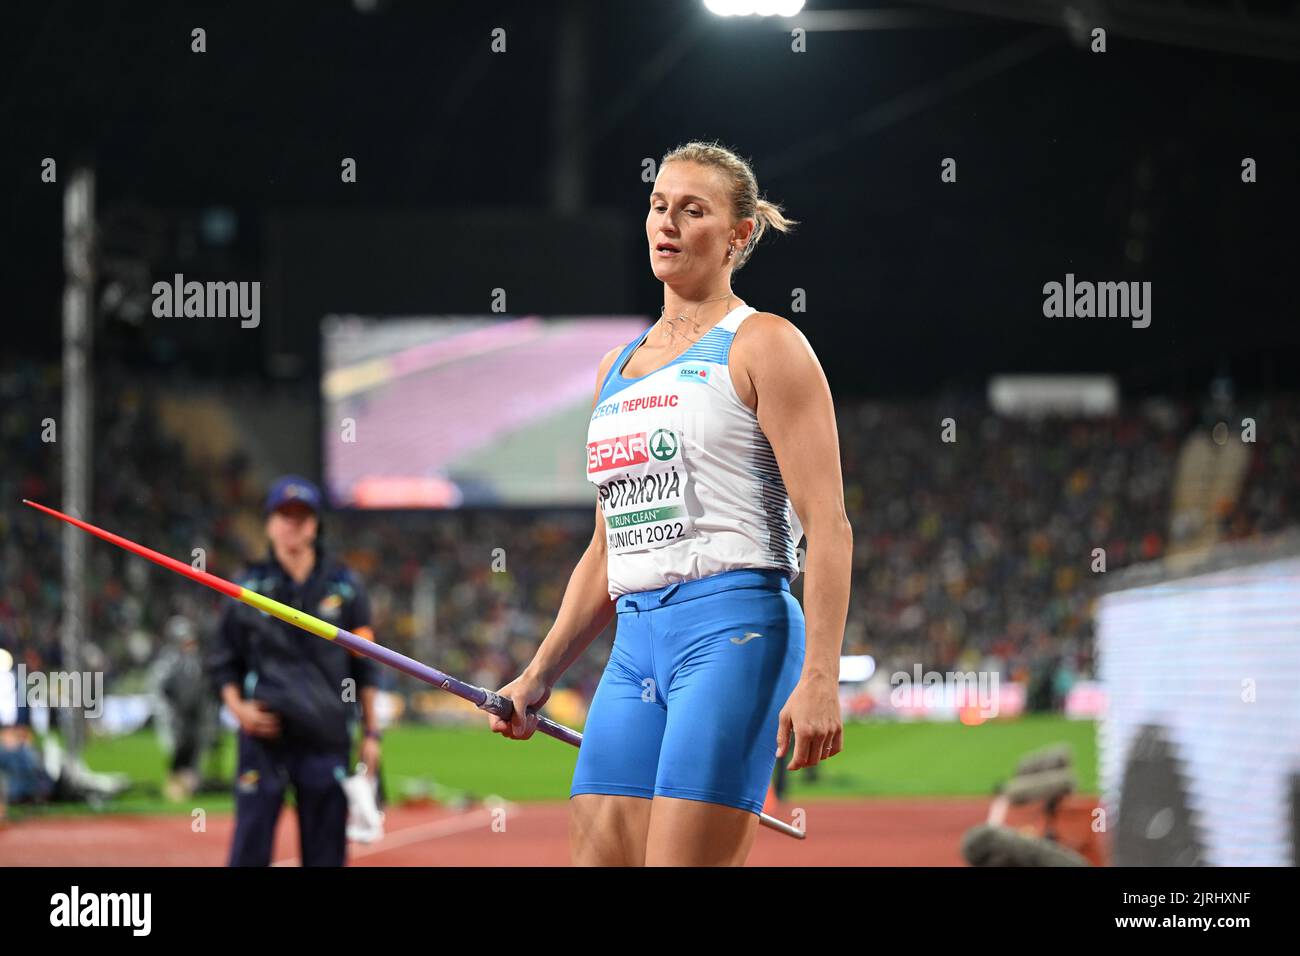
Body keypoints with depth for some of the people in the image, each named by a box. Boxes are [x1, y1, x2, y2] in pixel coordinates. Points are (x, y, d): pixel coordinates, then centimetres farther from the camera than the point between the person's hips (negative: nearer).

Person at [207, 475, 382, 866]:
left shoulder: (344, 587, 8)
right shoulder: (249, 587, 6)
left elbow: (364, 668, 11)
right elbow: (223, 662, 11)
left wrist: (371, 732, 7)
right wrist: (238, 708, -6)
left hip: (326, 739, 1)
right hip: (264, 733, -1)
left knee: (326, 850, 4)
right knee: (250, 848, -6)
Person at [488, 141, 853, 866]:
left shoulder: (762, 345, -1)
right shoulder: (616, 369, 21)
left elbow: (827, 525, -9)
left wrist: (820, 679, -18)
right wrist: (539, 677, 22)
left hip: (734, 628, -7)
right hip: (636, 643, 7)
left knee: (681, 864, -13)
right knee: (599, 855, -2)